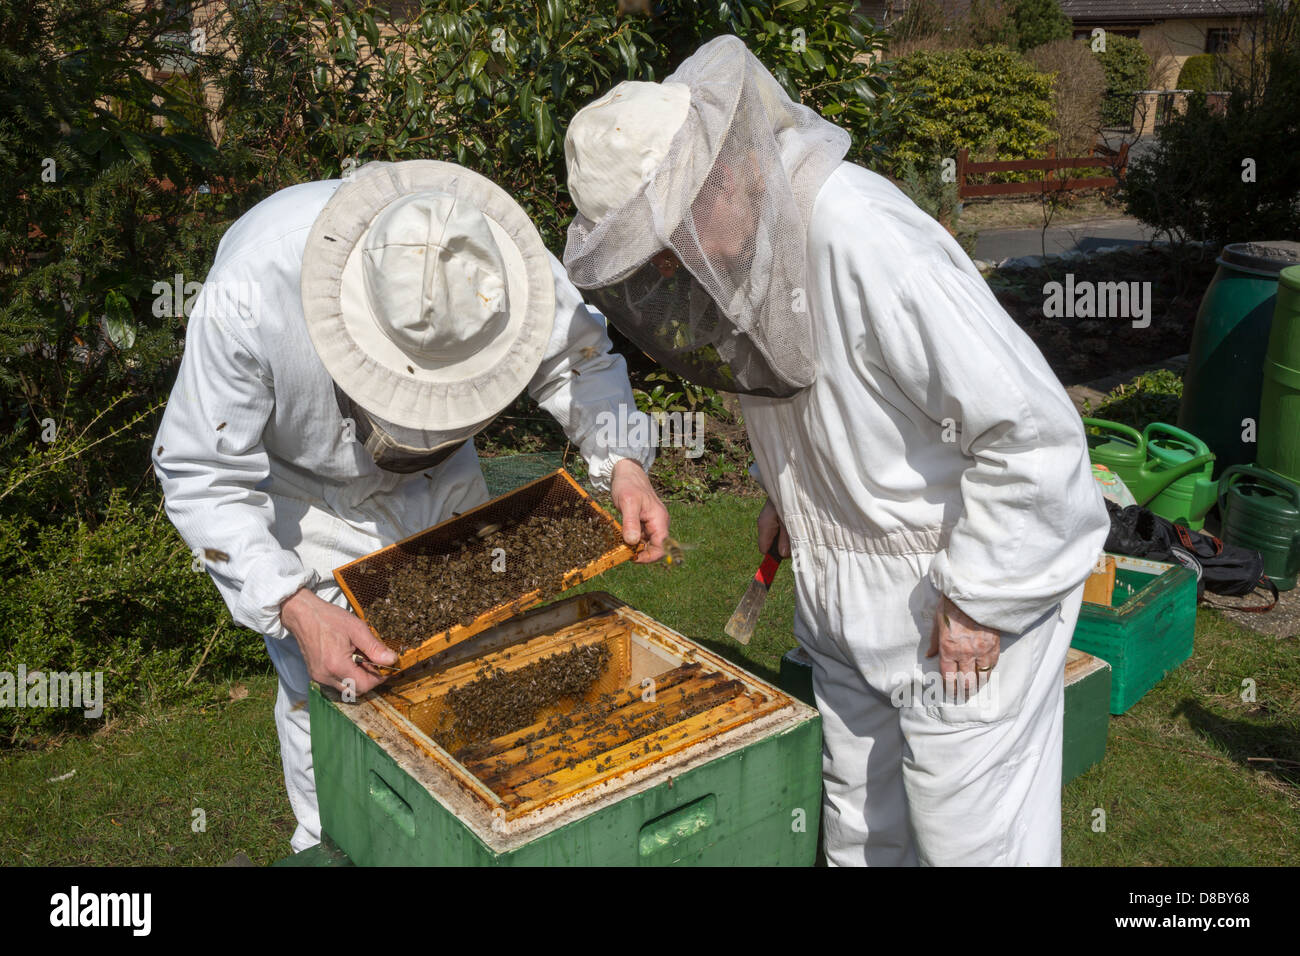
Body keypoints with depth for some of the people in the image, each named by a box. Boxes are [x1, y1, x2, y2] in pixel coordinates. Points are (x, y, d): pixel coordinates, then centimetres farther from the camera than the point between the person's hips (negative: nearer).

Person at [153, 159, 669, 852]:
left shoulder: (492, 252, -33)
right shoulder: (249, 297, -42)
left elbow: (575, 351, -12)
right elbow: (201, 477, -30)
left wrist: (623, 461, -28)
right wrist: (296, 607, -41)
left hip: (440, 479, 3)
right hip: (298, 487, -3)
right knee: (331, 691, -4)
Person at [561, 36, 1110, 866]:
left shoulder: (865, 241, -31)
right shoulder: (740, 232, -3)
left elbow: (1035, 426, -29)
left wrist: (979, 597, -21)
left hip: (975, 580, -8)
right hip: (843, 579, 8)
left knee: (975, 837, 5)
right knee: (859, 822, 21)